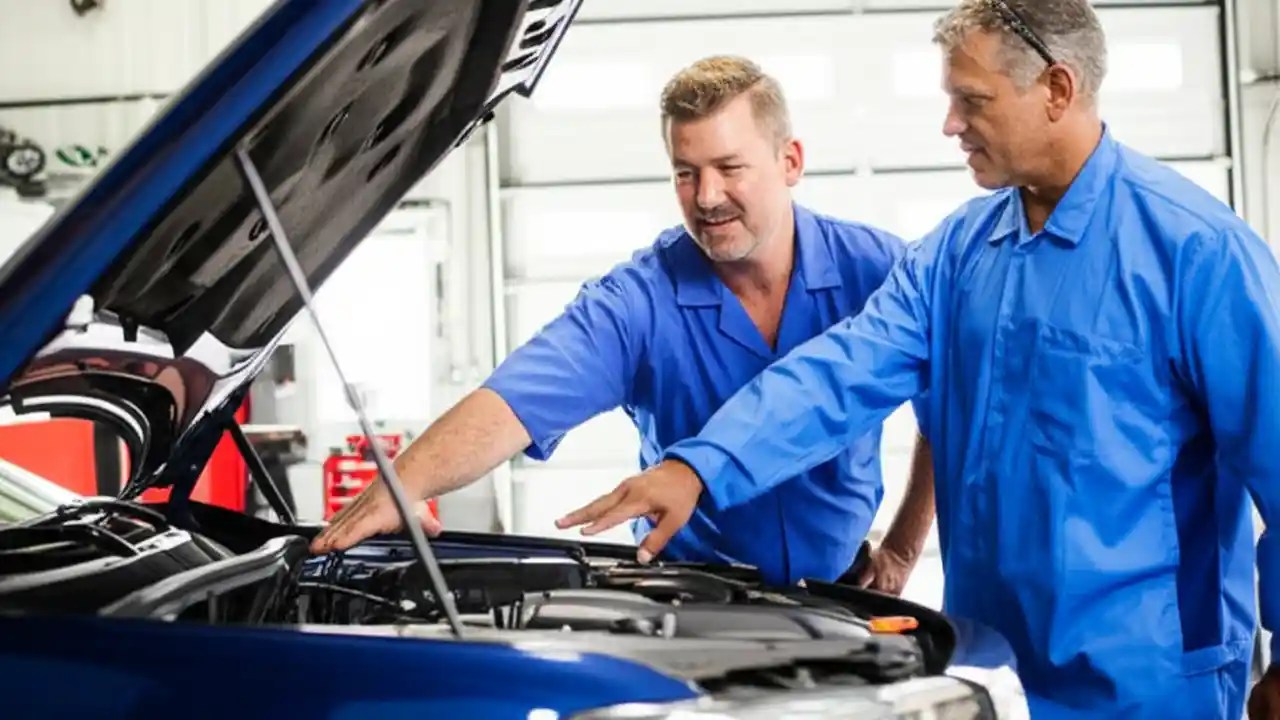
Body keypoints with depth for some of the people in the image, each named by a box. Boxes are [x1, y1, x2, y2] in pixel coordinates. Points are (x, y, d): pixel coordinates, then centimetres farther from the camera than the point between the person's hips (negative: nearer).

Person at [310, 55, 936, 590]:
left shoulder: (872, 270, -8)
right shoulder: (637, 301, -12)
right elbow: (510, 402, -25)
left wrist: (902, 548, 2)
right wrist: (402, 484, -43)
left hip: (842, 594, 1)